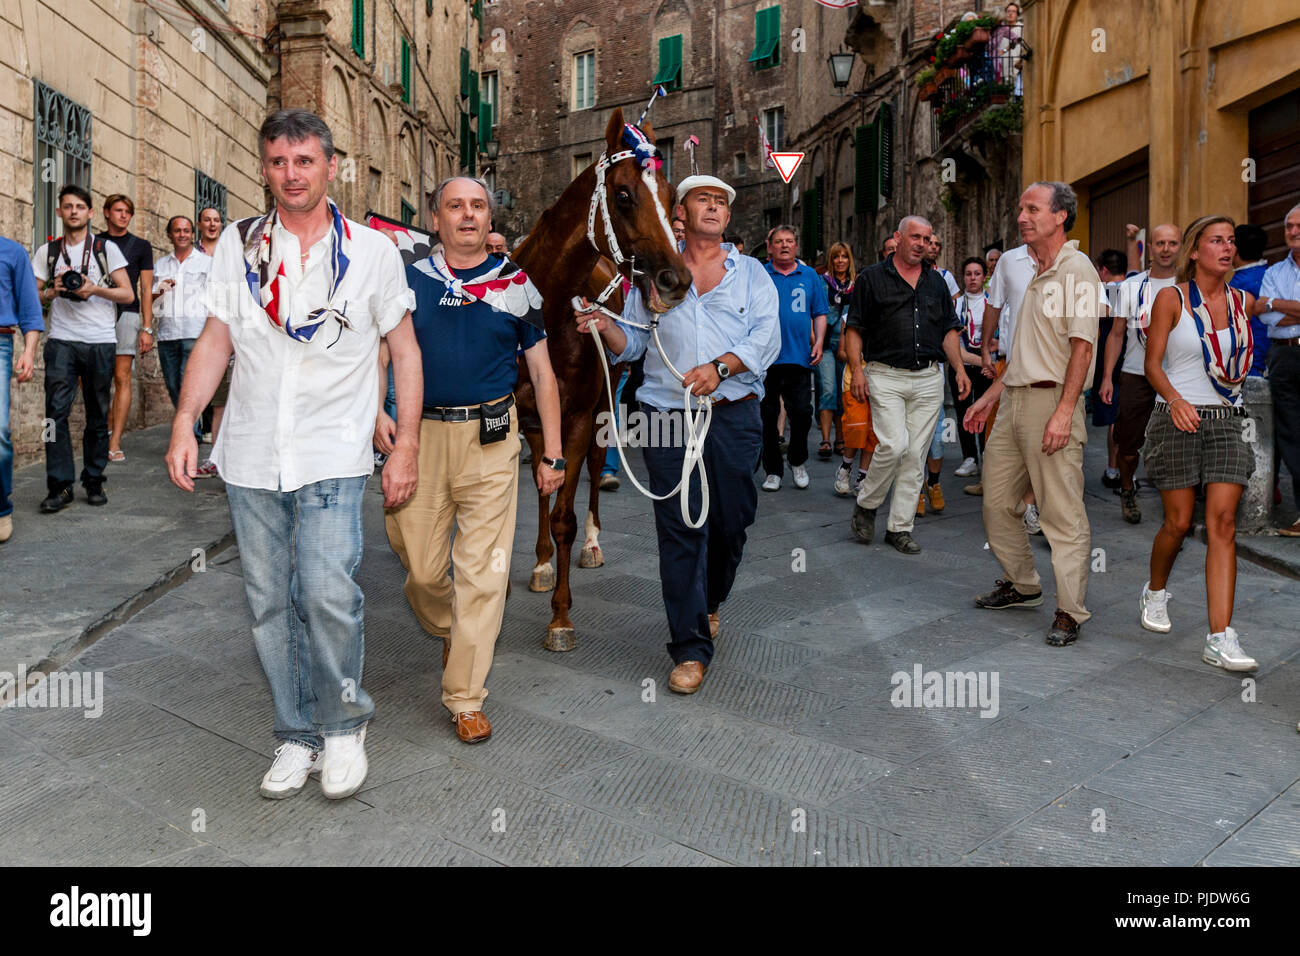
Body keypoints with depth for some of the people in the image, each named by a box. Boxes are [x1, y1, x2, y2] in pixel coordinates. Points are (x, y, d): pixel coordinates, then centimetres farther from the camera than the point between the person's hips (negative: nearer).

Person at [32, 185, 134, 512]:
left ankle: (94, 482, 12)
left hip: (100, 341, -1)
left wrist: (95, 289, -12)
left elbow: (128, 294, 3)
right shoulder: (48, 252, 13)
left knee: (98, 415, 3)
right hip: (61, 341, 1)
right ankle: (60, 486, -5)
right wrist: (52, 292, -6)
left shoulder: (106, 248, 7)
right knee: (56, 411, -8)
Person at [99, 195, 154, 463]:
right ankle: (107, 430, 15)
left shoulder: (140, 246, 9)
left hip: (126, 314, -2)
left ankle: (115, 443, -7)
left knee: (122, 378, -7)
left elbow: (146, 290, 7)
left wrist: (147, 328, -2)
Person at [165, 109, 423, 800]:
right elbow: (215, 340, 11)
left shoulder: (372, 251, 1)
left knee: (329, 595, -15)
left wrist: (406, 446, -2)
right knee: (269, 603, 7)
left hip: (332, 456, -3)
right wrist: (185, 420, -1)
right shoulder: (238, 245, 8)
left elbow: (404, 350, 3)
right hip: (251, 456, 3)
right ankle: (297, 736, 24)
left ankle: (343, 725, 10)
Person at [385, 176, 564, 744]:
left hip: (492, 441, -1)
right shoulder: (408, 281, 8)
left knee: (483, 572, -2)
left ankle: (465, 697, 12)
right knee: (421, 566, 7)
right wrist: (377, 412, -7)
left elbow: (542, 374, 7)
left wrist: (552, 454, 2)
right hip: (421, 435, 1)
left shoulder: (517, 286, 6)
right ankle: (445, 631, 42)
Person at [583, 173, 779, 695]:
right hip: (670, 417, 0)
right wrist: (605, 328, -9)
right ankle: (691, 648, 5)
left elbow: (767, 338, -3)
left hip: (734, 416, 1)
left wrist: (721, 367, -20)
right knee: (680, 529, -2)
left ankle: (709, 603, 39)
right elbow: (633, 343, 13)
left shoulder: (752, 273, 11)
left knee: (732, 521, 9)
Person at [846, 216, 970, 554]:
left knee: (915, 454, 3)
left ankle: (900, 527, 12)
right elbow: (854, 328, 0)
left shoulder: (936, 282, 16)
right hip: (886, 377, -4)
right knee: (894, 444, -18)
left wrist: (960, 369, 6)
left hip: (929, 378, 4)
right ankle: (865, 504, 8)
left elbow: (949, 330, 18)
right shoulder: (872, 278, 2)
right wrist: (857, 370, -11)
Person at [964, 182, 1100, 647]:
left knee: (1062, 513, -4)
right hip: (1015, 401, 9)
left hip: (1052, 402, -9)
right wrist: (989, 396, 22)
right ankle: (1022, 585, 30)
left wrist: (1064, 413, -22)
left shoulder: (1077, 269, -8)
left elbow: (1082, 345, -15)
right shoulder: (1031, 273, 19)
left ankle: (1069, 612, 4)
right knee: (996, 501, 13)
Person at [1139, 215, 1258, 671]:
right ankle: (1155, 592, 31)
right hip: (1178, 418, -3)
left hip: (1227, 422, 3)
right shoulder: (1171, 298, -1)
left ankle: (1220, 639, -9)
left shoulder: (1244, 302, 10)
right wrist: (1175, 399, -22)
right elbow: (1152, 364, -6)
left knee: (1222, 524, -7)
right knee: (1179, 522, 0)